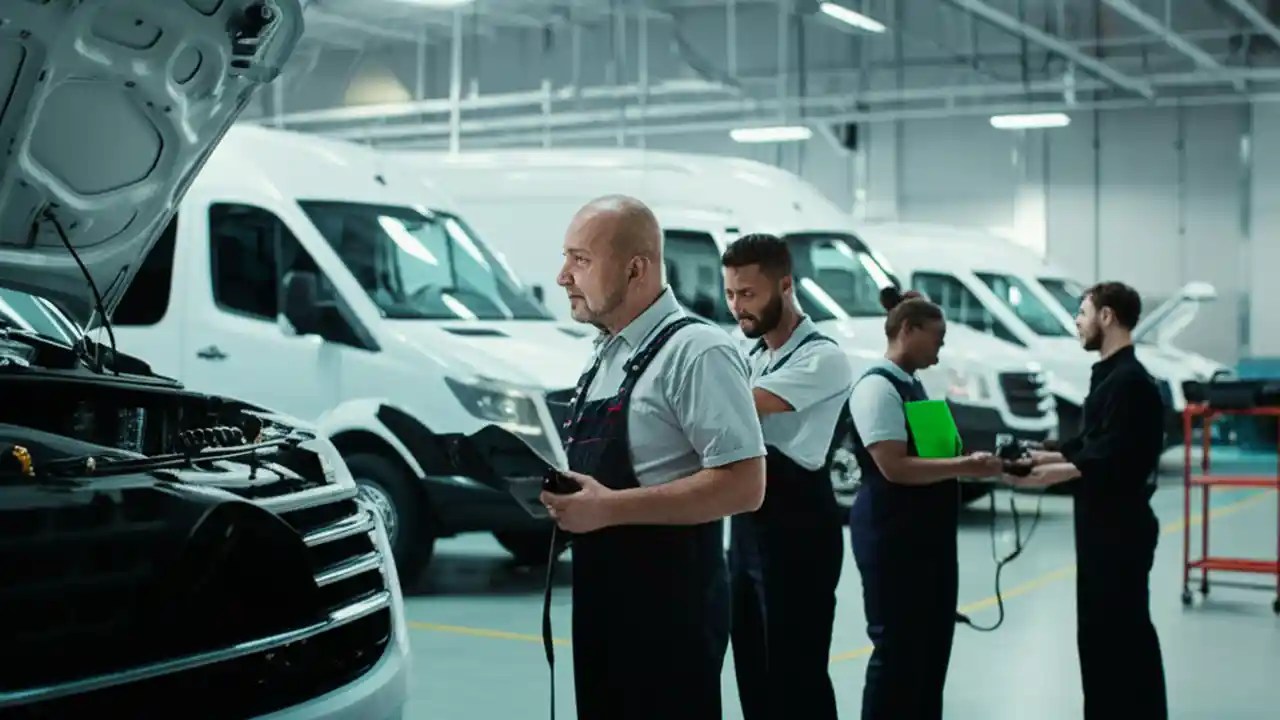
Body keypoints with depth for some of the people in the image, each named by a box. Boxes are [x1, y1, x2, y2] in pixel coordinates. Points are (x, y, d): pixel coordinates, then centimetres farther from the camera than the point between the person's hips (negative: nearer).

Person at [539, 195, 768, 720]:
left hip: (669, 604, -9)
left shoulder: (696, 351, -16)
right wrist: (565, 494, 3)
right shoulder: (607, 354, 12)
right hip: (603, 598, 9)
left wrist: (609, 508, -23)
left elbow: (744, 485, -23)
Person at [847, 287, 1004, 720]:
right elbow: (894, 466, -23)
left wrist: (971, 465, 7)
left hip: (928, 534, 10)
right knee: (896, 649, -4)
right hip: (891, 537, -10)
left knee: (932, 645, 14)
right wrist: (965, 467, -20)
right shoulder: (878, 387, -15)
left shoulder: (912, 386, 14)